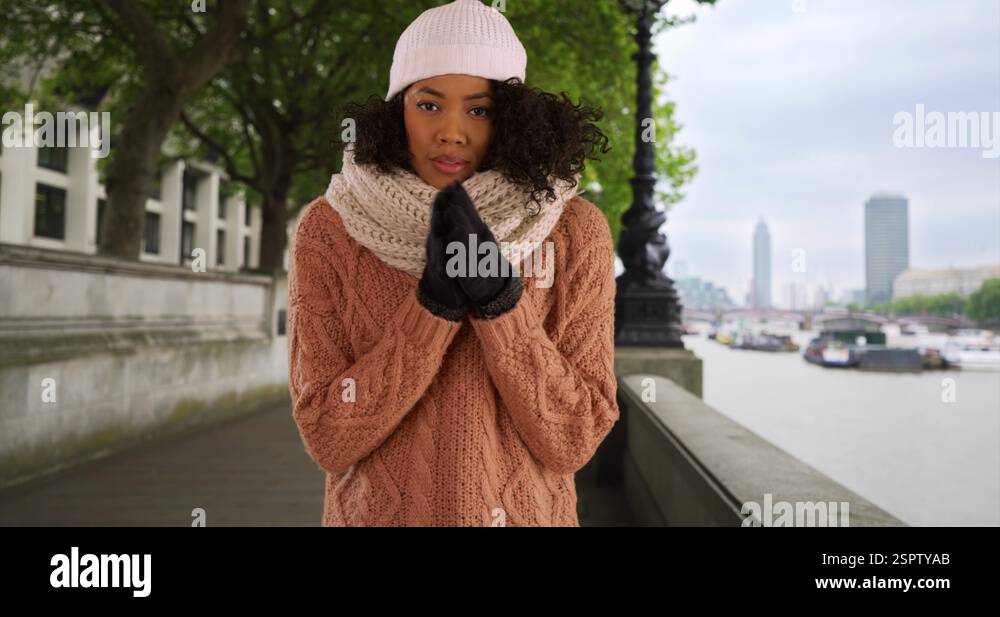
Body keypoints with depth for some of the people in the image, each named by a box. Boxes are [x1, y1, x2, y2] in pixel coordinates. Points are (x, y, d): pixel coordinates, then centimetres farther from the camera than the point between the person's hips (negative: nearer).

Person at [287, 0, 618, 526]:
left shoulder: (574, 230, -12)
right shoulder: (328, 228, -12)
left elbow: (572, 440, -14)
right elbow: (328, 438, -15)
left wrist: (498, 299, -27)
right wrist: (435, 302, -26)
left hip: (525, 514, 0)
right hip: (376, 512, 0)